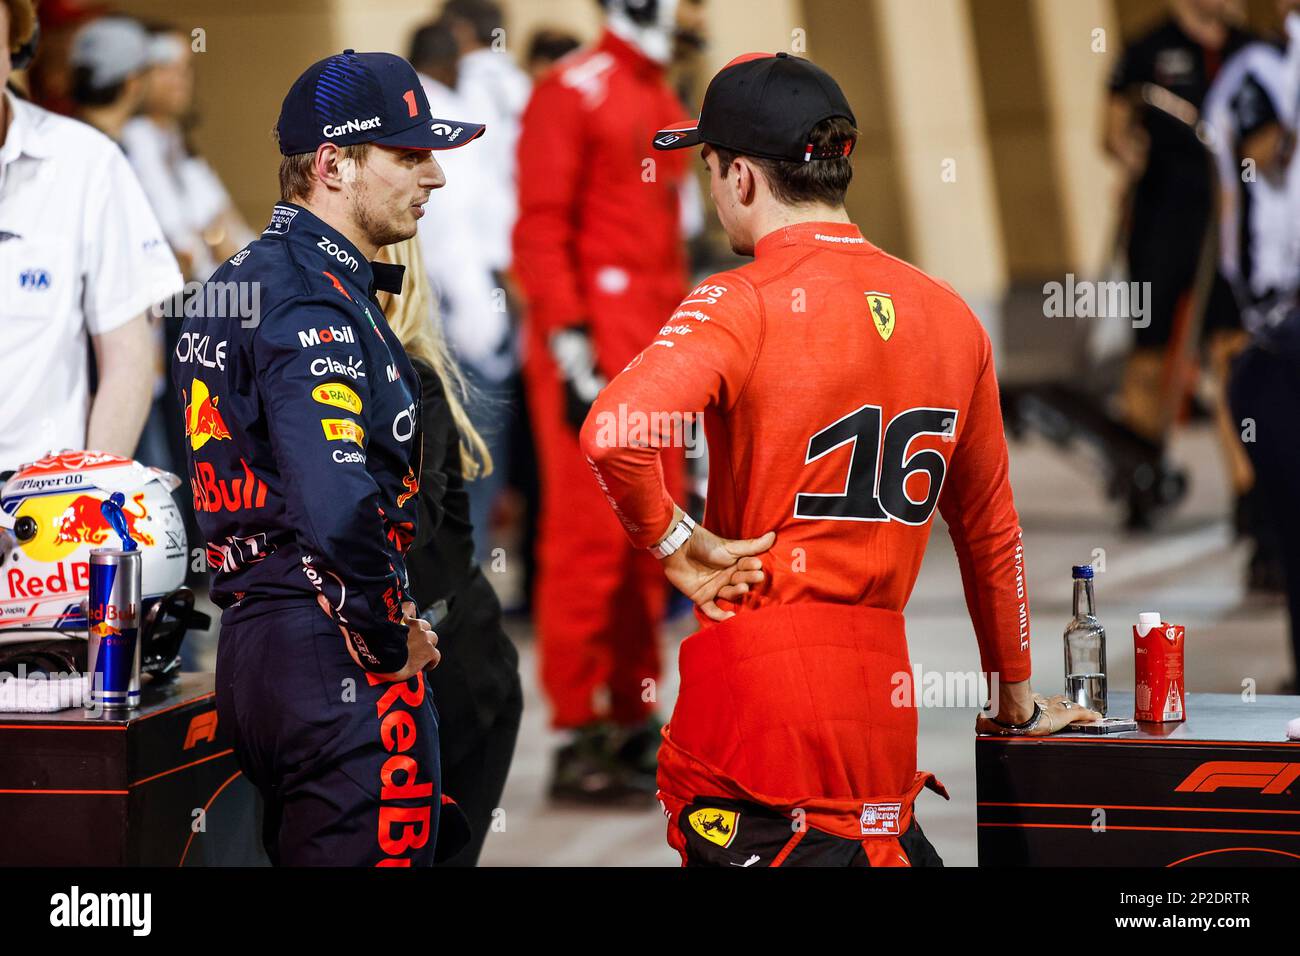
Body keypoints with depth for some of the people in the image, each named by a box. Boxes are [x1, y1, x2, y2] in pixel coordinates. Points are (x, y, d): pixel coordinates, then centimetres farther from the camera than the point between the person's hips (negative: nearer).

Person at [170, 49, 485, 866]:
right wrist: (392, 637, -15)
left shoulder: (242, 280, 17)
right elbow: (337, 501, -28)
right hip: (339, 662, -10)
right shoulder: (315, 300, -15)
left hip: (250, 642, 10)